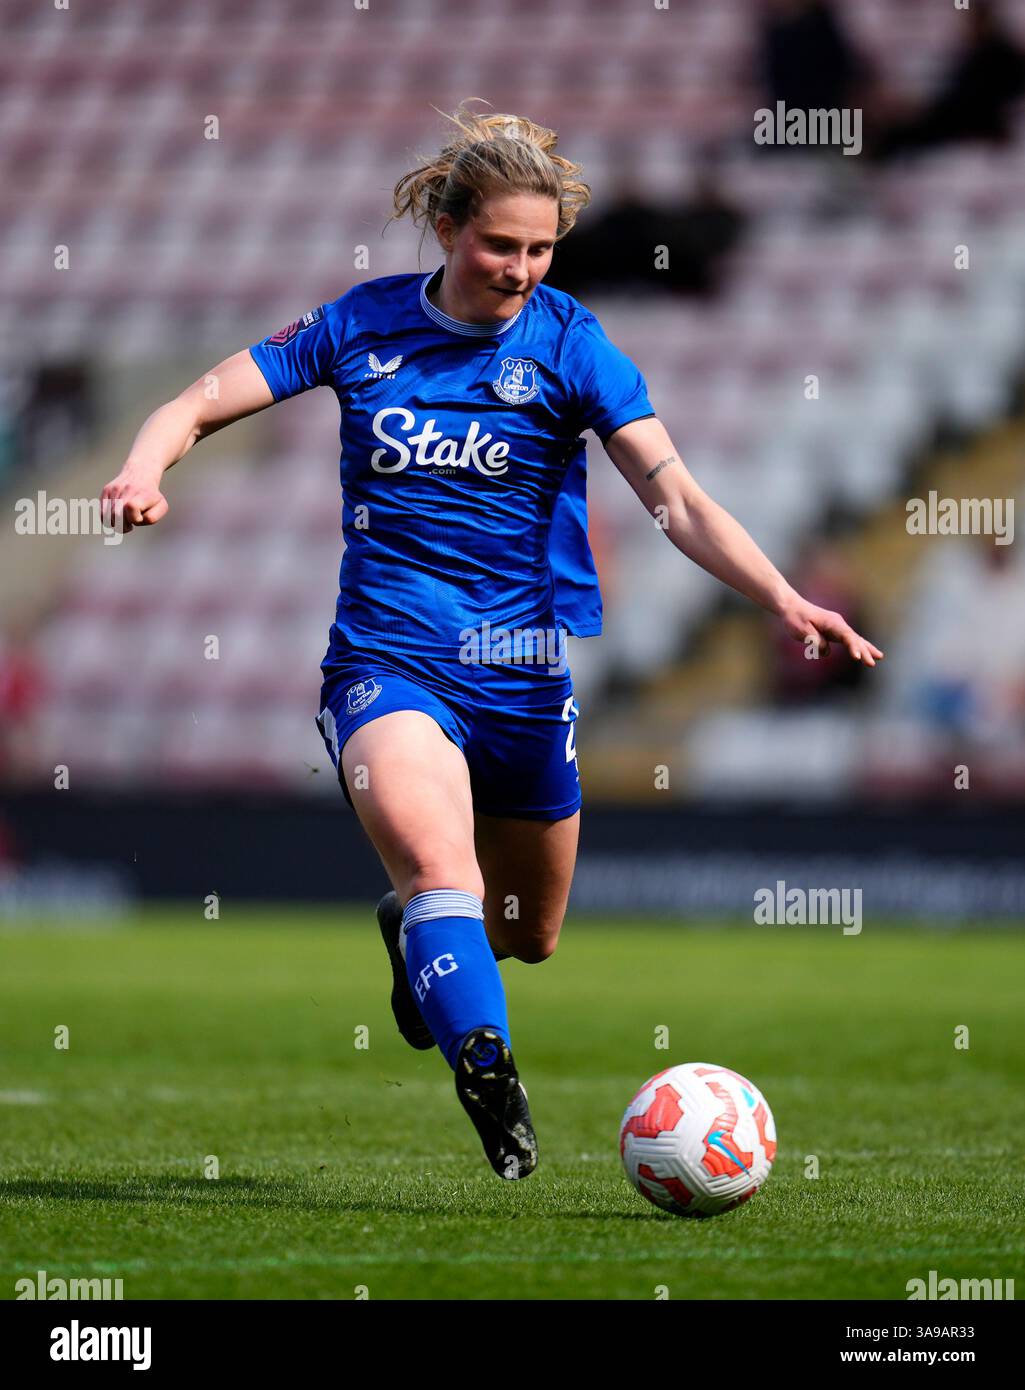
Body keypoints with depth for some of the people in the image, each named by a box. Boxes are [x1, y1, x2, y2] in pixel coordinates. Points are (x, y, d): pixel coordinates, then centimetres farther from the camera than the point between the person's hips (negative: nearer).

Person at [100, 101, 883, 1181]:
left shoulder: (567, 342, -3)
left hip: (522, 672, 2)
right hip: (385, 658, -2)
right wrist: (143, 471, -20)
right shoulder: (364, 324, -1)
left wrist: (782, 599, -24)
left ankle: (412, 928, 49)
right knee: (437, 858, -31)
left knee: (529, 935, 17)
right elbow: (196, 407, 3)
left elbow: (677, 500, -9)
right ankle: (488, 1078, -41)